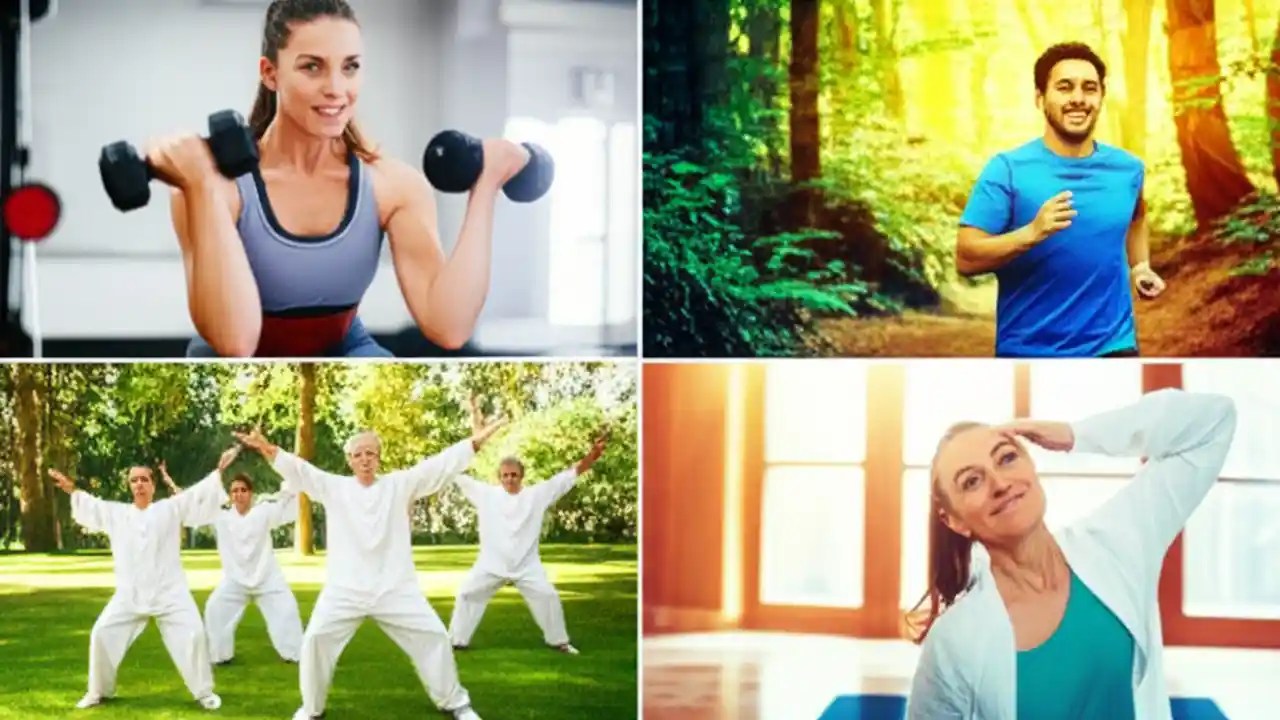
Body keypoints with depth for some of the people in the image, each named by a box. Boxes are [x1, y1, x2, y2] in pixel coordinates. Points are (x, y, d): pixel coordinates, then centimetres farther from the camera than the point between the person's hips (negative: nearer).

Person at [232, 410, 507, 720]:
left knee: (432, 636, -1)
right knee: (316, 639, -8)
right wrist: (267, 449, -24)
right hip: (345, 589, 0)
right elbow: (297, 469, -6)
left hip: (394, 588, 0)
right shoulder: (333, 487, 5)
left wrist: (475, 441, -12)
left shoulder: (399, 484, 5)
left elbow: (438, 465, -2)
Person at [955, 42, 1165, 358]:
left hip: (1111, 350, 3)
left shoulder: (1126, 168, 5)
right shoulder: (1008, 170, -9)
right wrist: (1032, 233, -29)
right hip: (1029, 355, -3)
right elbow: (966, 258, -16)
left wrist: (1140, 265, 16)